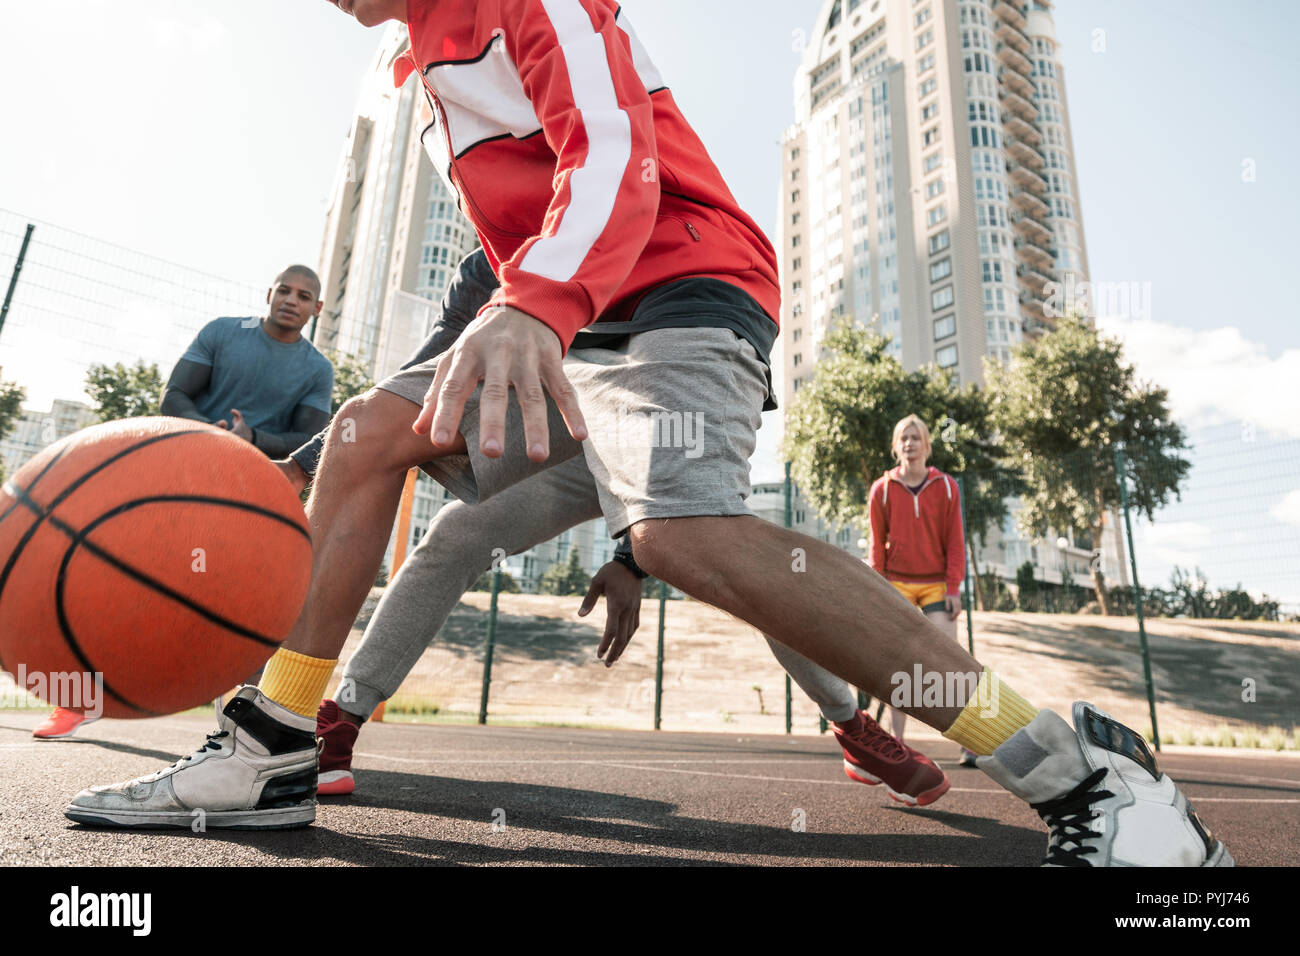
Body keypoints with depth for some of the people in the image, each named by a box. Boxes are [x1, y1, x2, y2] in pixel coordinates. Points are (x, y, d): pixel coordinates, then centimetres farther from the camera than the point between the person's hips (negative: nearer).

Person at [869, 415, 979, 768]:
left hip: (936, 585, 0)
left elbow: (955, 542, 2)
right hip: (897, 585, 1)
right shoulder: (882, 489, 3)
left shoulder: (946, 486, 3)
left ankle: (968, 744, -1)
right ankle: (897, 743, 9)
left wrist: (954, 588, -5)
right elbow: (878, 544, 5)